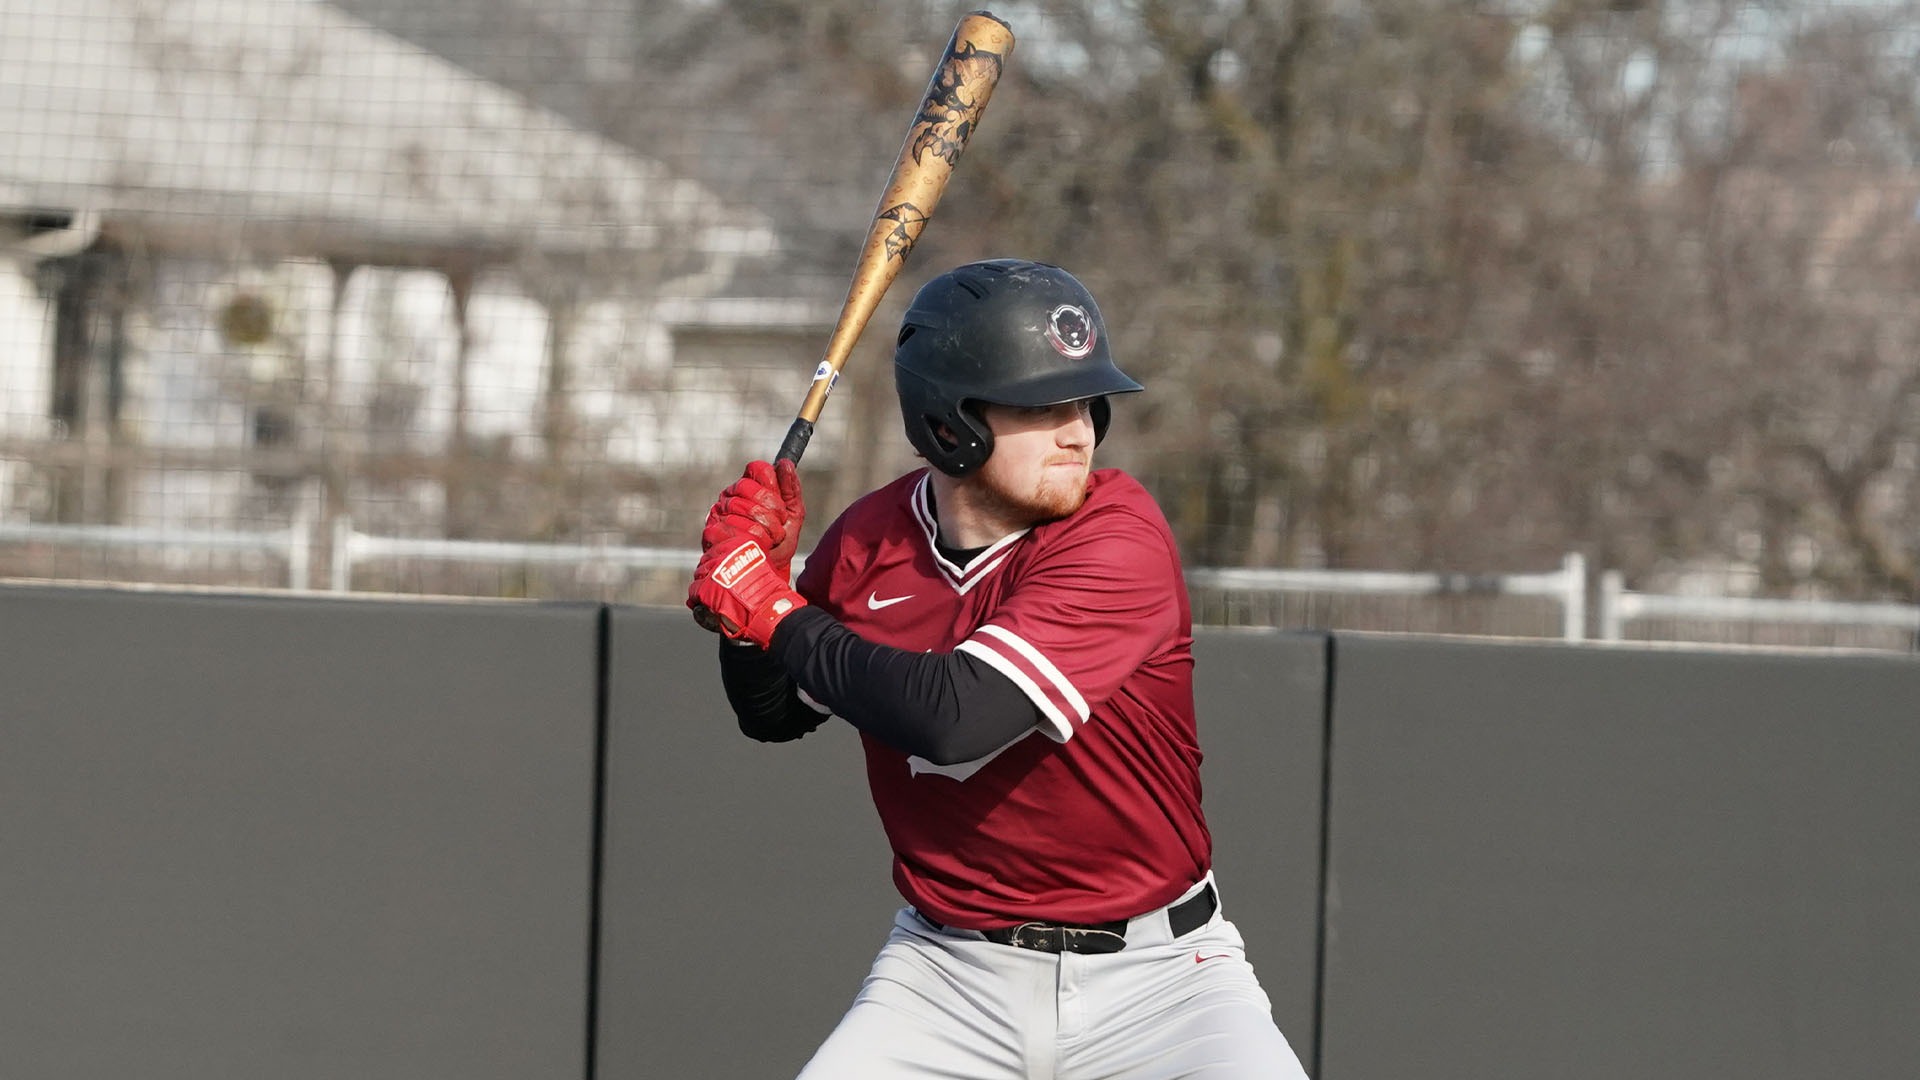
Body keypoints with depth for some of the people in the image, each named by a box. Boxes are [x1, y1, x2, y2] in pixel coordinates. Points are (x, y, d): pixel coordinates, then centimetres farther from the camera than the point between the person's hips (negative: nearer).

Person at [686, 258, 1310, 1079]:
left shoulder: (1118, 537, -18)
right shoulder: (871, 541, -2)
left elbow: (954, 717, -30)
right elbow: (773, 716, 15)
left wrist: (779, 614, -18)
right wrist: (747, 582, -4)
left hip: (1153, 974, -4)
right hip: (950, 975, 4)